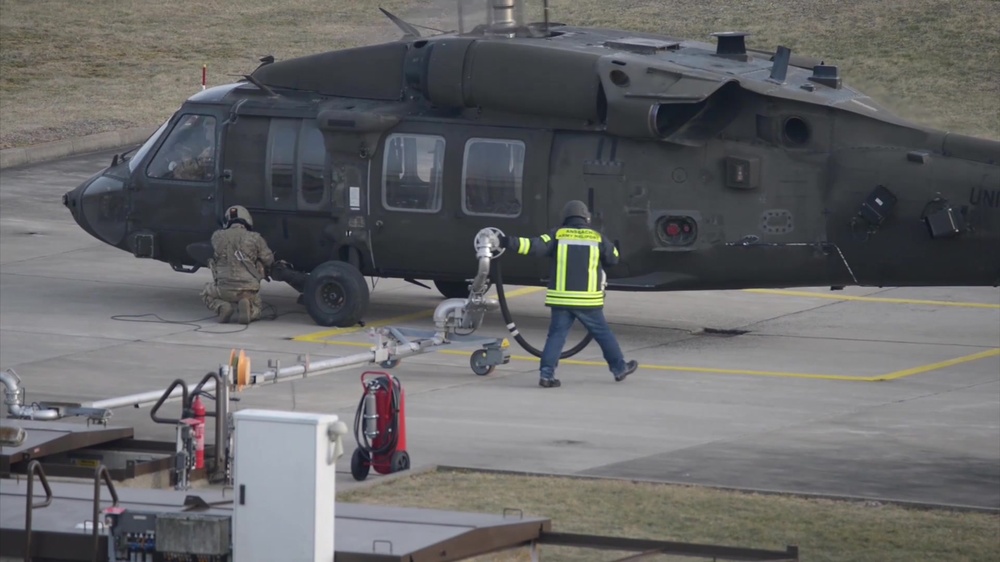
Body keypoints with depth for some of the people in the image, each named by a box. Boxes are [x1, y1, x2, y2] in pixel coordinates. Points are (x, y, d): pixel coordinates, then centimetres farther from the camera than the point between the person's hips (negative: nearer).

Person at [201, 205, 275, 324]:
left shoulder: (217, 237, 2)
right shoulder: (255, 238, -3)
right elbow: (268, 260, 4)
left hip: (224, 289, 0)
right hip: (249, 290, 0)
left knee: (208, 295, 34)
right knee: (255, 310, 30)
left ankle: (221, 306, -1)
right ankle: (249, 310, -8)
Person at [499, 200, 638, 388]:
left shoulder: (557, 234, 1)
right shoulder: (596, 237, 4)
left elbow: (534, 246, -10)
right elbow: (613, 258, 16)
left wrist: (508, 242, -10)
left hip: (561, 297, 0)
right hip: (588, 300, 0)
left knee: (556, 334, 3)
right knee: (602, 333, 13)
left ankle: (546, 373, -9)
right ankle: (619, 368, 23)